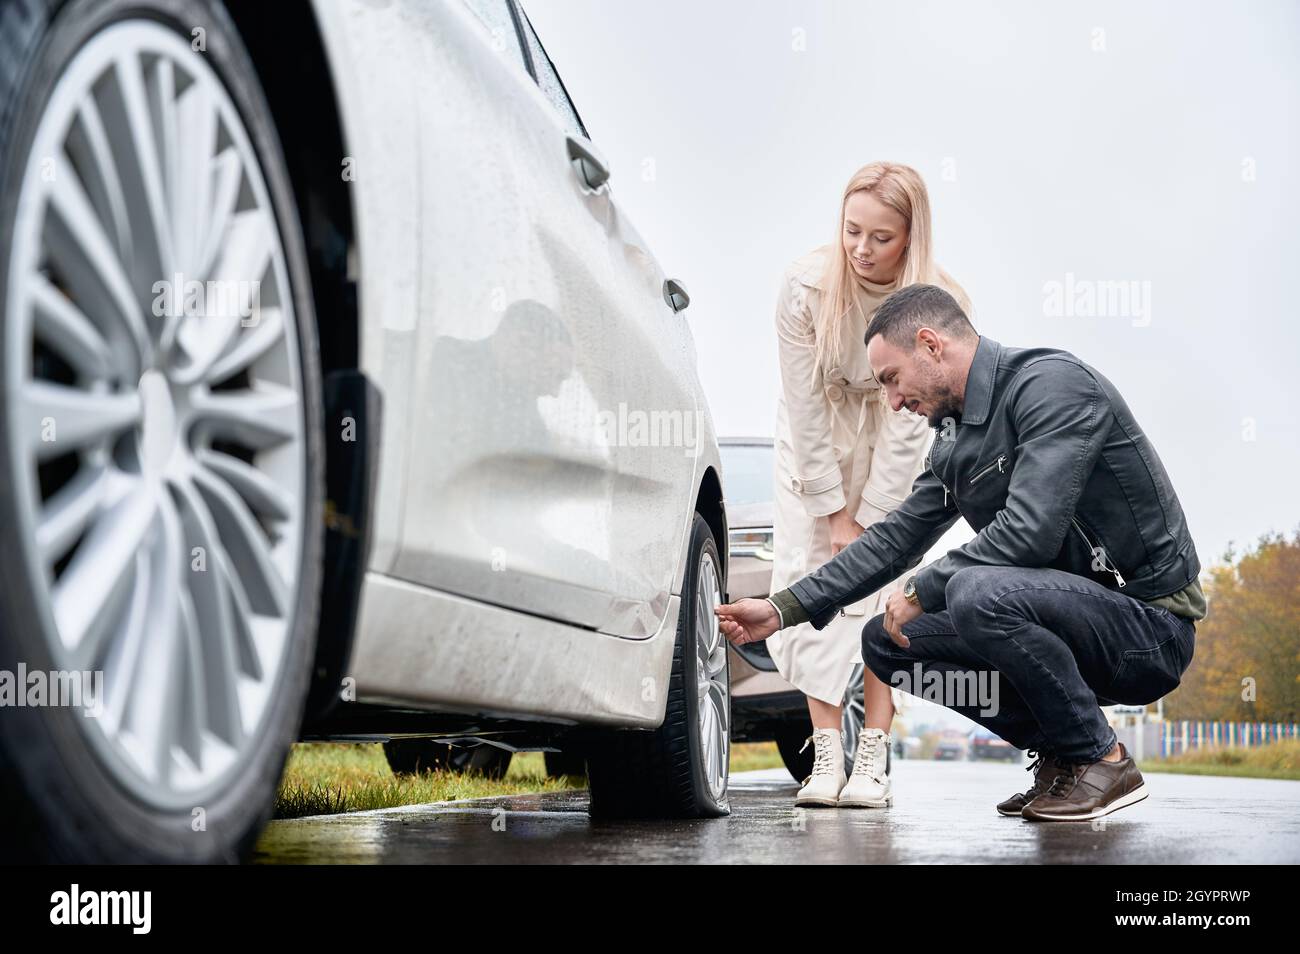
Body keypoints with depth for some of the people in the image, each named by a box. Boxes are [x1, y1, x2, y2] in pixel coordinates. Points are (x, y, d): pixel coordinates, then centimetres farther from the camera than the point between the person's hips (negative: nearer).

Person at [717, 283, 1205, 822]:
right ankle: (1058, 750, 7)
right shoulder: (955, 435, 11)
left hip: (1151, 626, -9)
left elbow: (1029, 532, -27)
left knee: (978, 592, -34)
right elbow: (898, 536, 16)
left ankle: (1102, 761, -13)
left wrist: (921, 591, -14)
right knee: (886, 641, 2)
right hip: (1081, 615, 9)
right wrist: (783, 609, 11)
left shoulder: (1051, 383, -17)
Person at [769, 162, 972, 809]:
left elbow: (911, 422, -20)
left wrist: (869, 519, -20)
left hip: (892, 446, -1)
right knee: (810, 575, -9)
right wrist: (835, 512, -16)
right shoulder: (806, 286, -25)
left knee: (881, 584, -12)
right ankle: (825, 755, -8)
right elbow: (805, 405, -19)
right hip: (815, 440, 1)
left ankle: (873, 758, -9)